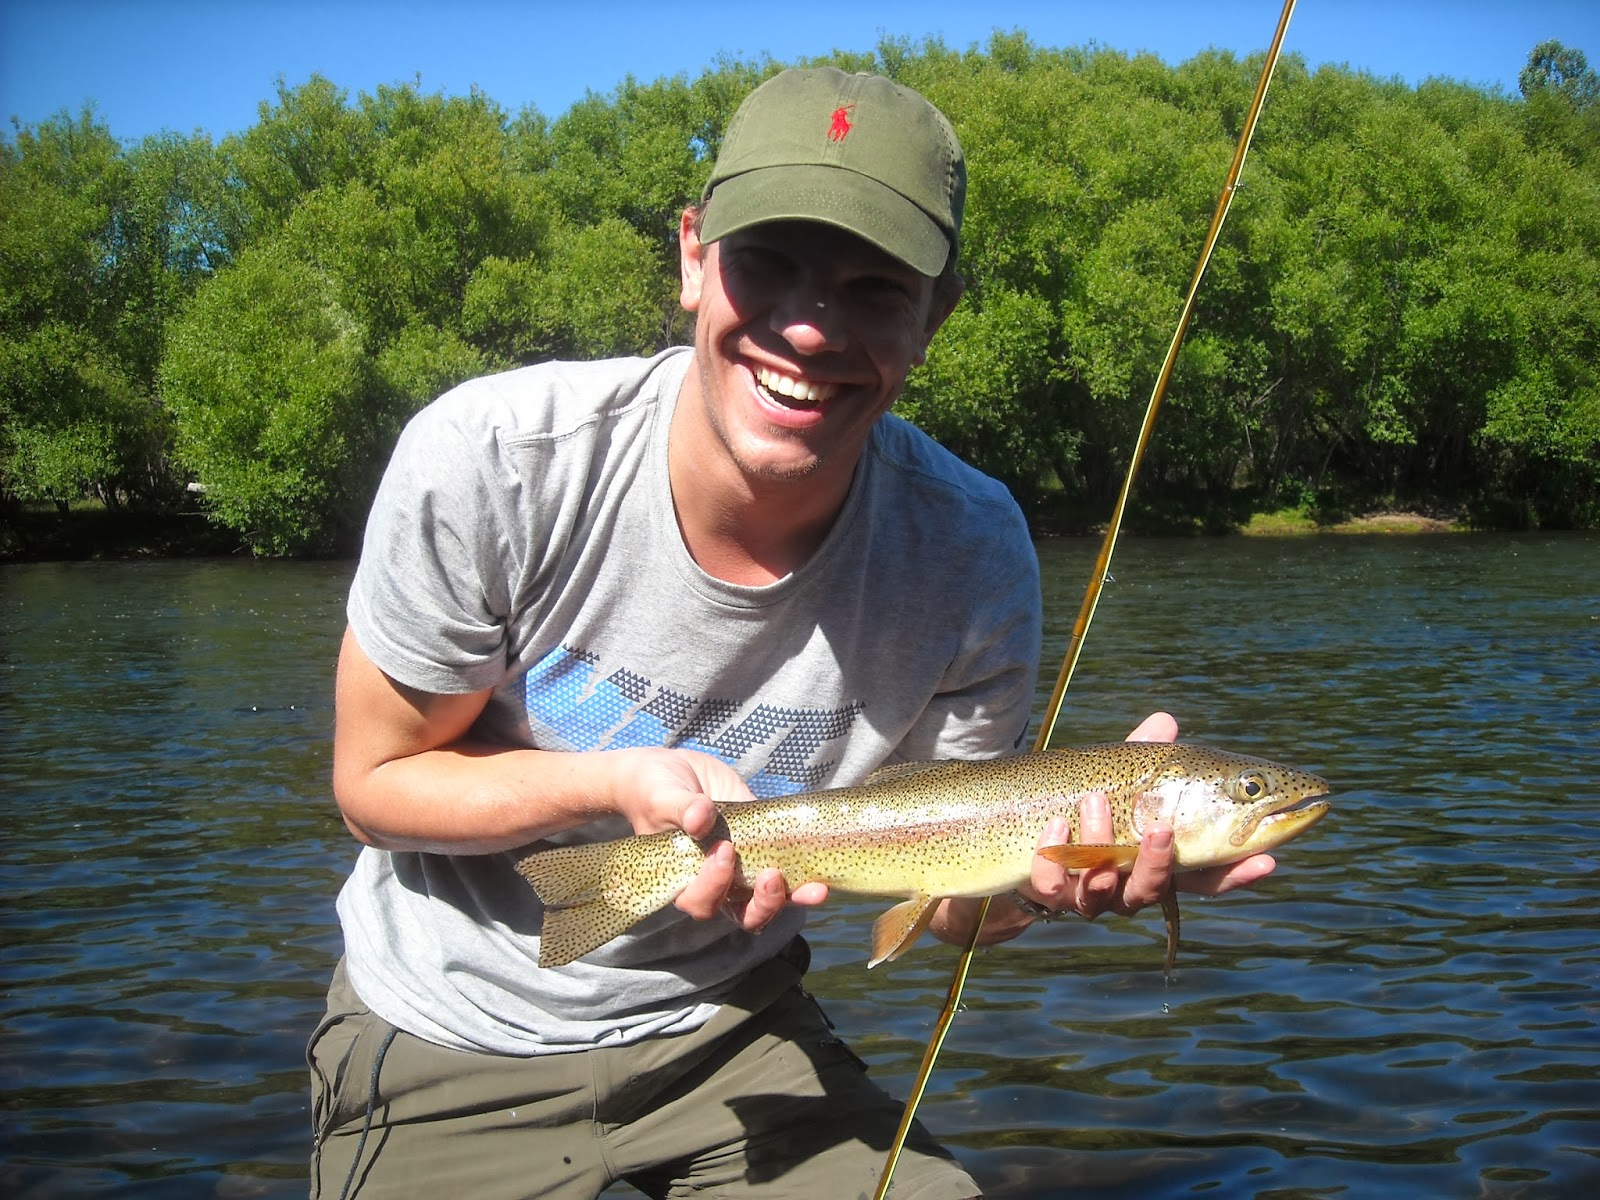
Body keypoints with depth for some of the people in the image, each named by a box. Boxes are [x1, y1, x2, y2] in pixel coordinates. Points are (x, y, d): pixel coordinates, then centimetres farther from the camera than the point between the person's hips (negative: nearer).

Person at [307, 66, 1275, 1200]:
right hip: (447, 1035, 0)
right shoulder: (490, 458, -24)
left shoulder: (973, 551, -19)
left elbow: (952, 885, -8)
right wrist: (617, 782, -28)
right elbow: (378, 781, -11)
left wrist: (1046, 870, -31)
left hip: (724, 1030, 1)